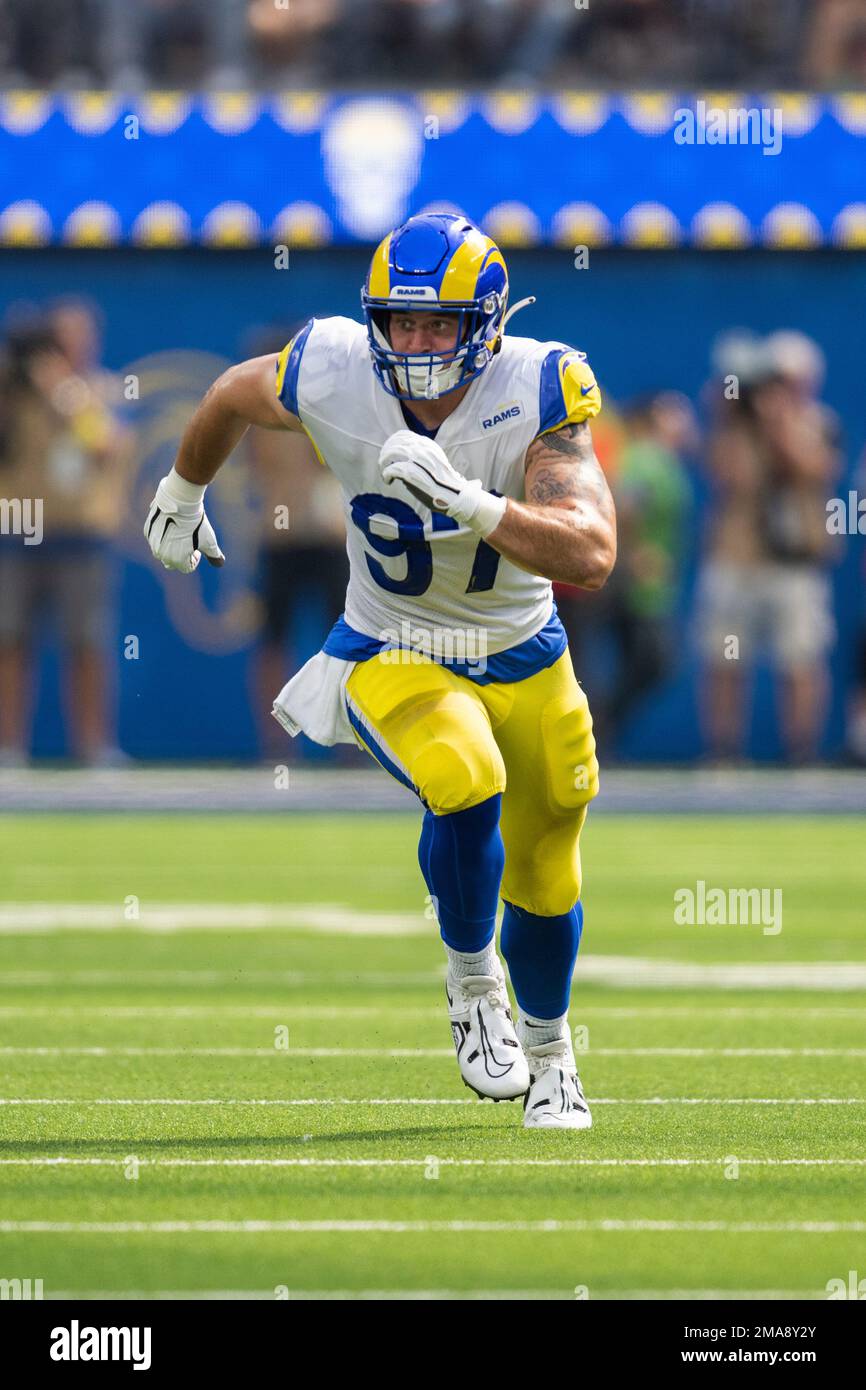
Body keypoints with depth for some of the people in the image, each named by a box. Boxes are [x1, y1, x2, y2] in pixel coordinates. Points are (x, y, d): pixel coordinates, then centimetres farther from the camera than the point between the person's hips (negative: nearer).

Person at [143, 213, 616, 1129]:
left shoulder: (537, 393, -25)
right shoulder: (330, 377, -22)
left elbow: (590, 558, -34)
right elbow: (234, 396, 3)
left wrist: (465, 500, -47)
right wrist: (183, 489, 21)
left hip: (521, 659, 1)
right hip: (392, 656, -1)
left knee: (544, 880, 14)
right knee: (466, 783, -31)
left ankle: (547, 1052, 44)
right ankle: (471, 980, -4)